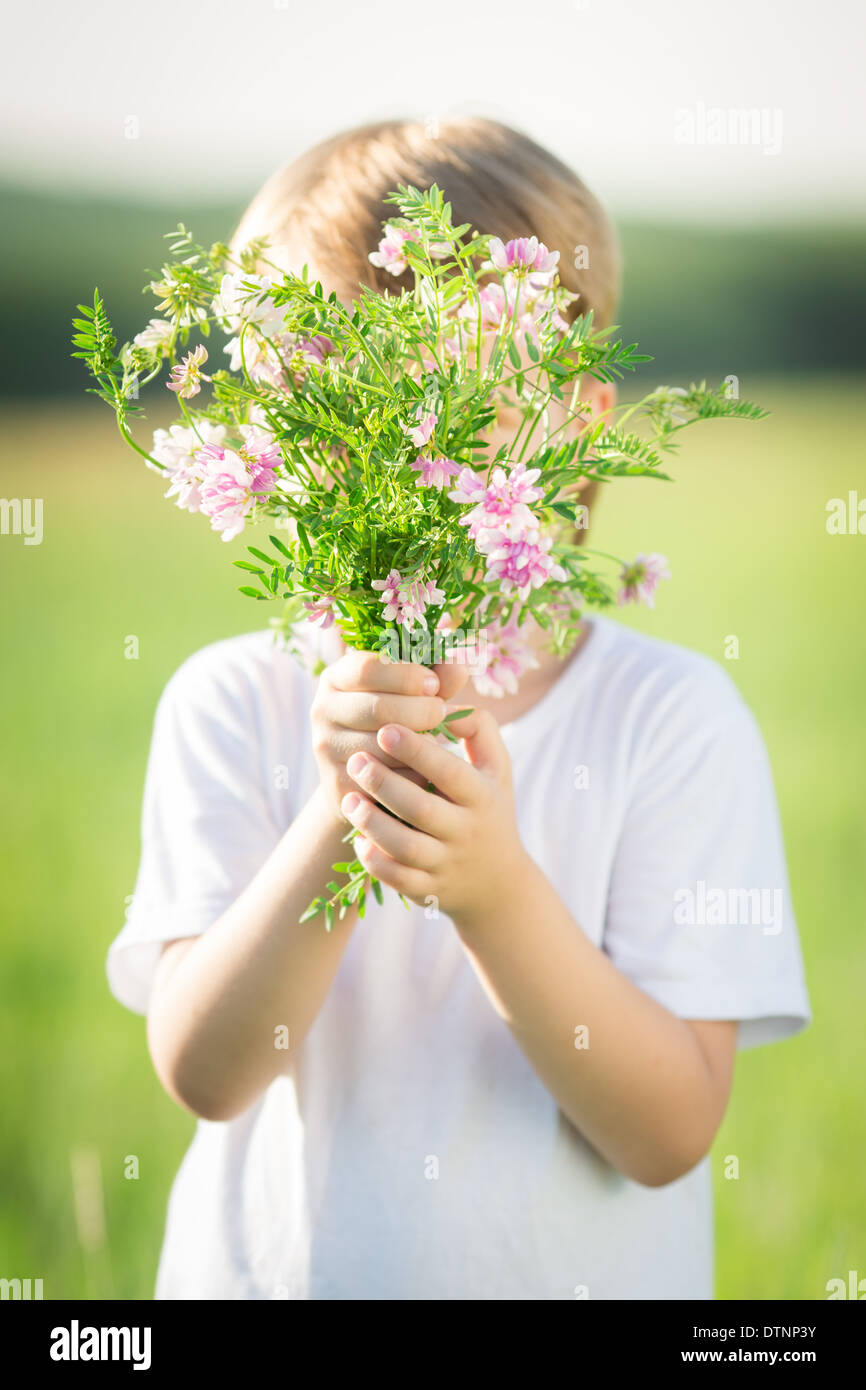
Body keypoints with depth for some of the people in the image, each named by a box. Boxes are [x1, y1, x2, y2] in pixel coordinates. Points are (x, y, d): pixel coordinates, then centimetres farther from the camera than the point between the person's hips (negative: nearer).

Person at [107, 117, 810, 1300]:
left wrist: (495, 888, -26)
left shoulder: (672, 716, -10)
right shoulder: (233, 703, -6)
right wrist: (339, 826, -25)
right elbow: (201, 1073, -13)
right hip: (270, 1269, 1)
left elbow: (669, 1135, -14)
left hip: (582, 1276, 0)